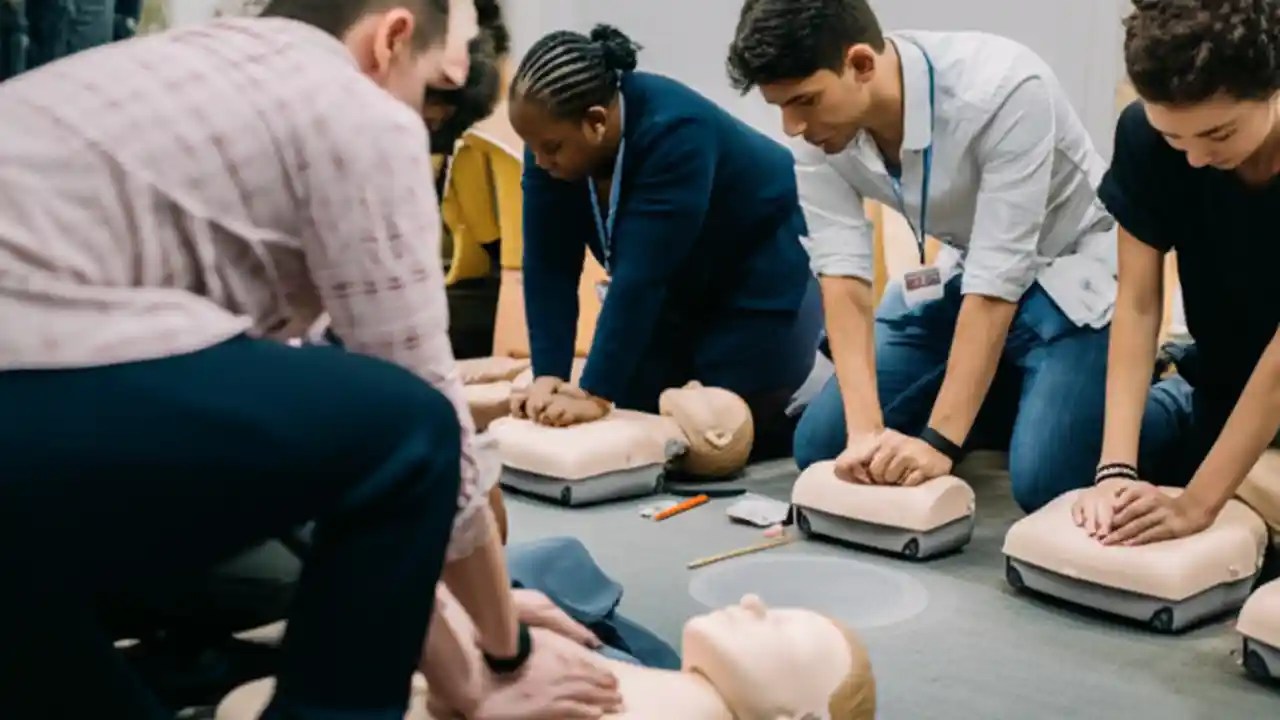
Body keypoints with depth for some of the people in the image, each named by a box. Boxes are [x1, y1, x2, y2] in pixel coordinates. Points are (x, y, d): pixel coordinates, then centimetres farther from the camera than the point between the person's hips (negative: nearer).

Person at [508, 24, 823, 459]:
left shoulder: (673, 132, -36)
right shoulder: (552, 136, -17)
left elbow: (641, 275, -38)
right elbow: (549, 266, -17)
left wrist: (595, 395, -38)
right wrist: (548, 376, -26)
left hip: (763, 269, -7)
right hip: (683, 285, 7)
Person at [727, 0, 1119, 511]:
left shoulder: (1002, 90, -34)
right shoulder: (820, 127, -18)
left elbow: (998, 283, -31)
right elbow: (842, 275, -20)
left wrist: (939, 441, -32)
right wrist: (864, 431, -32)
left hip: (1069, 276, -5)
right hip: (961, 272, 5)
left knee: (1044, 482, -23)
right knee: (821, 447, -2)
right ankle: (1004, 388, 16)